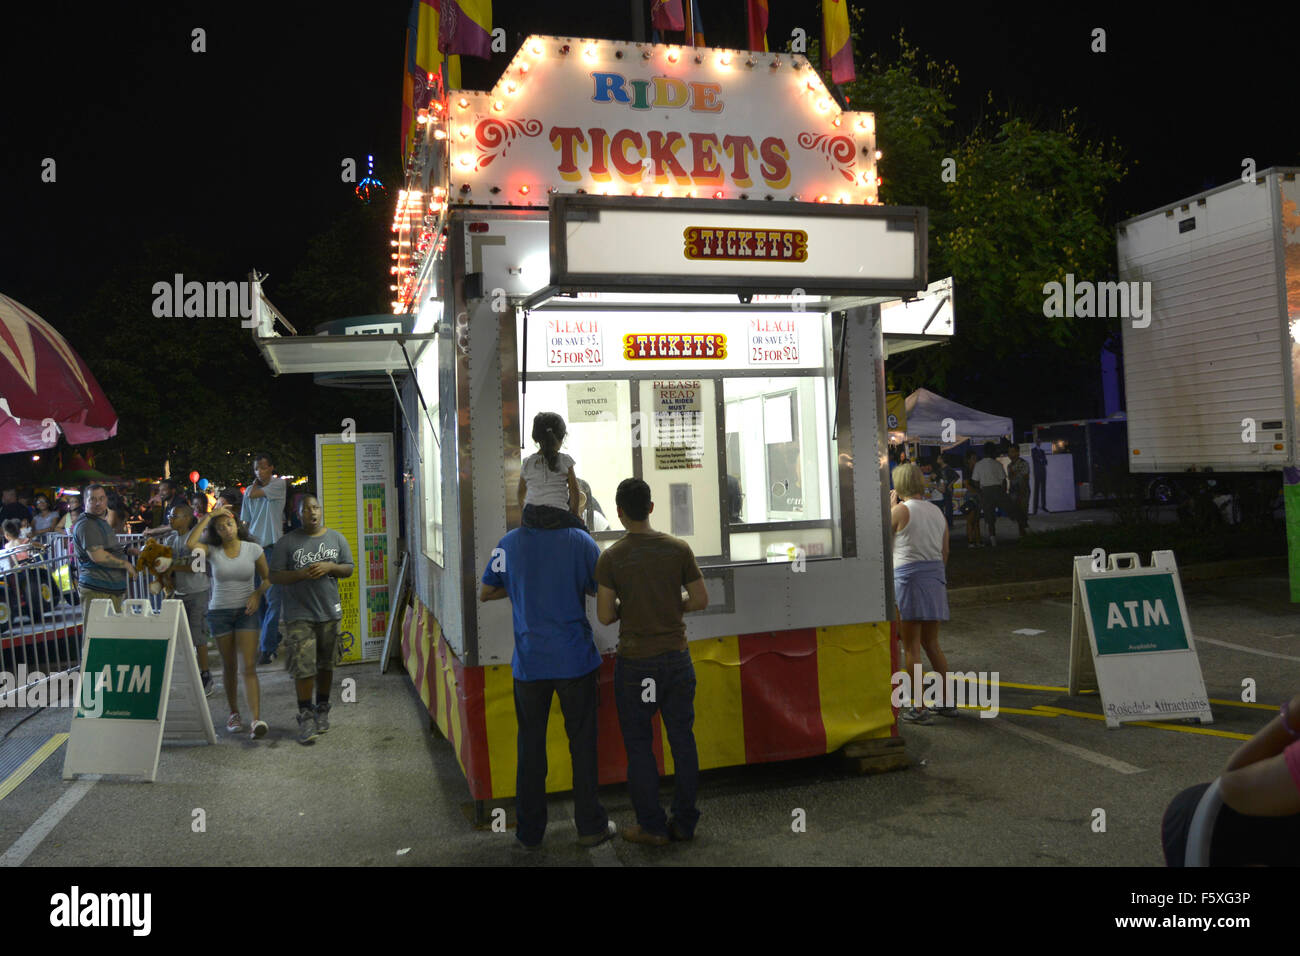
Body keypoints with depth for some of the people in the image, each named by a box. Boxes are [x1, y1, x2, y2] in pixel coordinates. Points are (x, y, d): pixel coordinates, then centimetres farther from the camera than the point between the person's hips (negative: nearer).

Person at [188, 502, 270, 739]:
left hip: (246, 611, -1)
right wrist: (208, 516, -19)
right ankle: (234, 714, 25)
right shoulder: (212, 550, -2)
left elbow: (267, 578, 7)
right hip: (219, 611, 1)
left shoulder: (253, 549, -2)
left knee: (249, 667, -10)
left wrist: (257, 594, -12)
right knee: (228, 666, 11)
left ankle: (257, 719, -18)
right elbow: (190, 544, -24)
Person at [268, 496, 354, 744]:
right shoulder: (286, 542, -2)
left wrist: (329, 567, -11)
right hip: (298, 614, -3)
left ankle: (322, 710, 28)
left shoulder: (336, 538, 7)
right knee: (303, 667, -8)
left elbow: (349, 569, 9)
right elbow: (274, 576, -3)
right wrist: (301, 574, -18)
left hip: (329, 611, 3)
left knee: (325, 664, 12)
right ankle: (306, 716, 3)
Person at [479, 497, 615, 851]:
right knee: (582, 742, 11)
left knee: (531, 746, 12)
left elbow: (485, 593, 9)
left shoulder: (508, 544, -1)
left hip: (529, 662, 2)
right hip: (575, 659, -1)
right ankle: (590, 825, 19)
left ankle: (530, 832, 21)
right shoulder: (579, 540, -8)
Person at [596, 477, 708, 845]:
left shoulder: (611, 558, -11)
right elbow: (700, 599, -1)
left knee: (639, 745, 10)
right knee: (682, 739, 13)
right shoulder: (678, 549, -6)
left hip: (635, 662, -2)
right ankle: (685, 822, 21)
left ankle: (652, 826, 17)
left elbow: (604, 616, -9)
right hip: (676, 657, 3)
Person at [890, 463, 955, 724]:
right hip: (935, 578, 7)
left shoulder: (901, 510, -11)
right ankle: (947, 702, 20)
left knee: (911, 648, 0)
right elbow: (945, 553, 13)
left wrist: (890, 506, 7)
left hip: (908, 577, -7)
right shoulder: (937, 511, 10)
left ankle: (918, 708, 1)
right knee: (932, 645, 16)